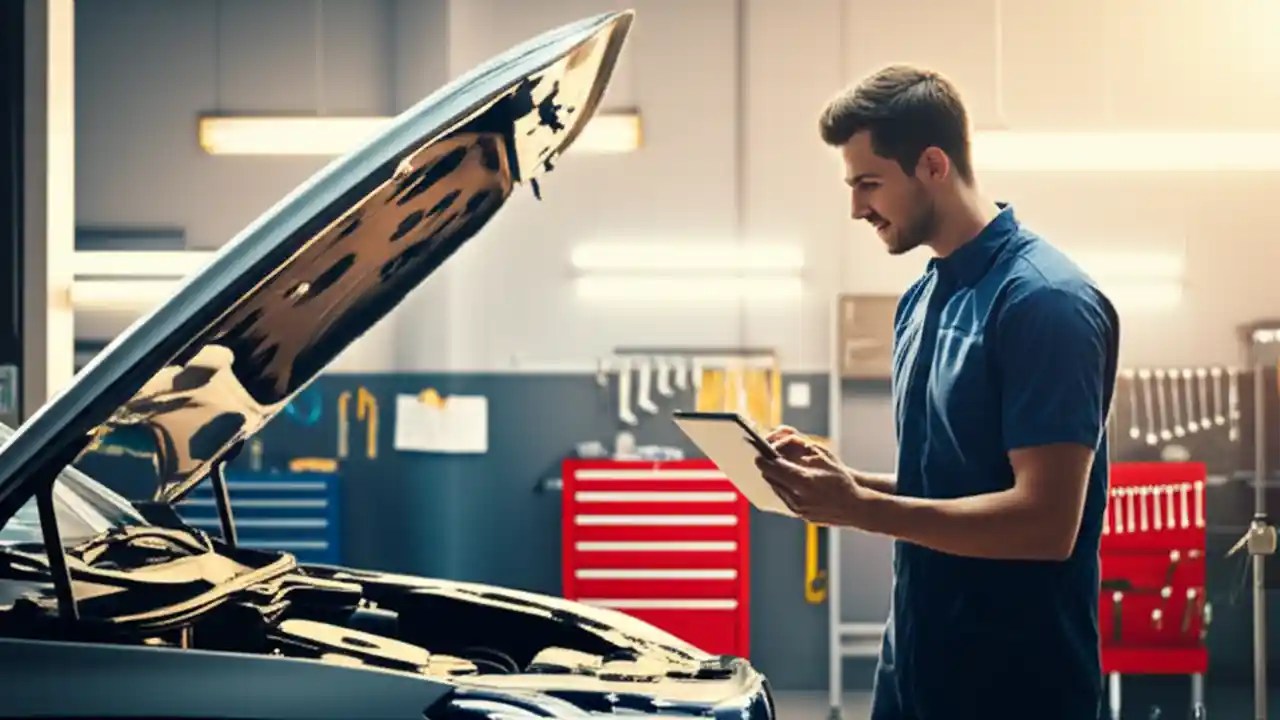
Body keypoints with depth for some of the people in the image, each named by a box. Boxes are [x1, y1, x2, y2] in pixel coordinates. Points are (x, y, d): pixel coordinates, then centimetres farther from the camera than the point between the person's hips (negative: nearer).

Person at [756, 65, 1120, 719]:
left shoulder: (1043, 299, -16)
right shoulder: (920, 301, 12)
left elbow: (1046, 521, -22)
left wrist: (860, 509, -21)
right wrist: (841, 479, 2)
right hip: (915, 664, 8)